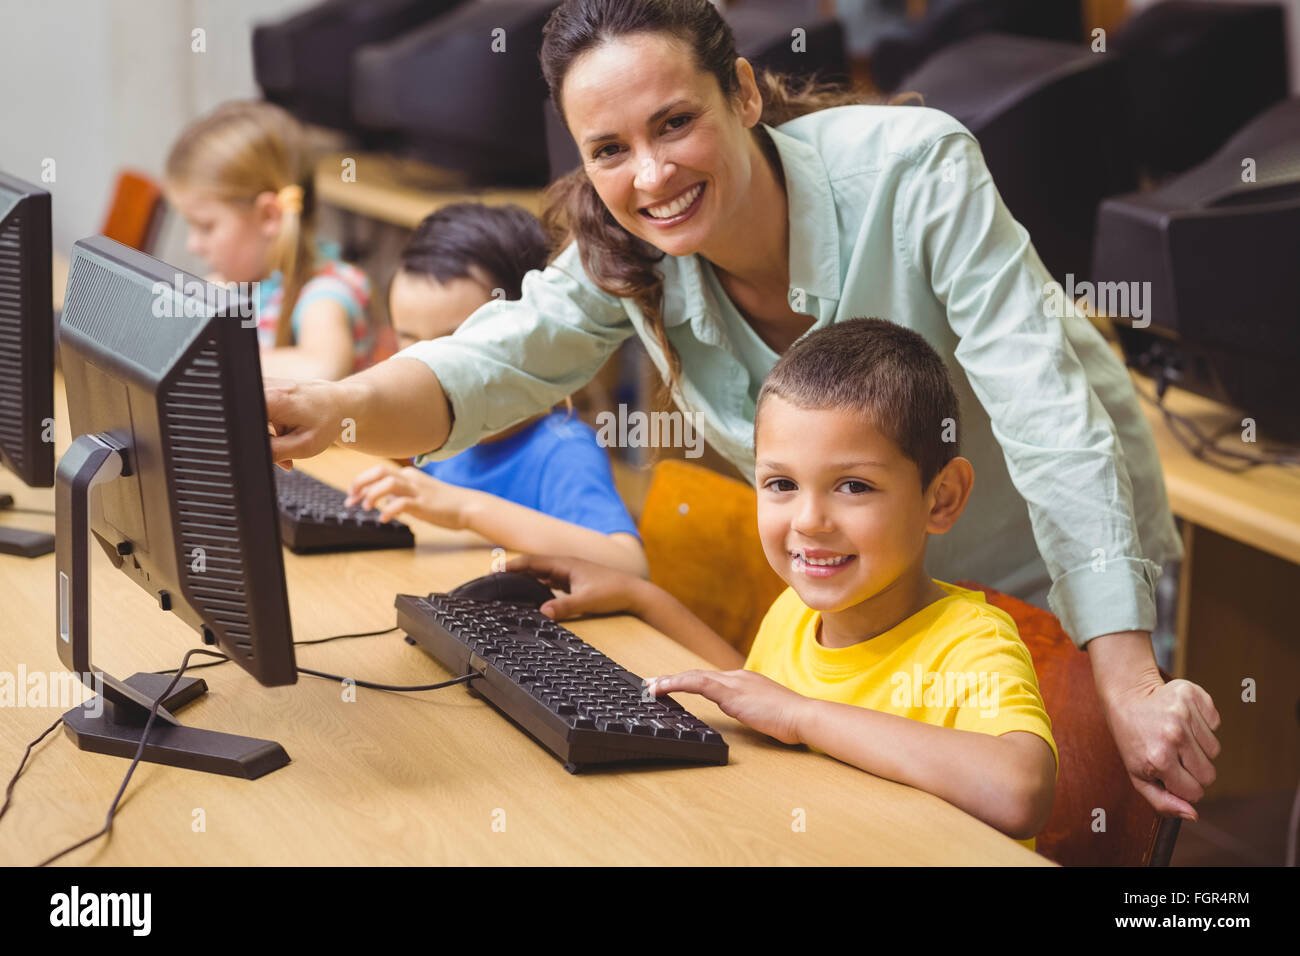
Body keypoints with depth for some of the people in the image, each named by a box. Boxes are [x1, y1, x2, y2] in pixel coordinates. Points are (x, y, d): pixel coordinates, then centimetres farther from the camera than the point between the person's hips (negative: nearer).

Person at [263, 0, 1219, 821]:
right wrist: (339, 405, -51)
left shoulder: (910, 170, -30)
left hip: (1060, 575, -3)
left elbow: (1045, 411, -34)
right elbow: (487, 363, -27)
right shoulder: (621, 255, -16)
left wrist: (1130, 689, -39)